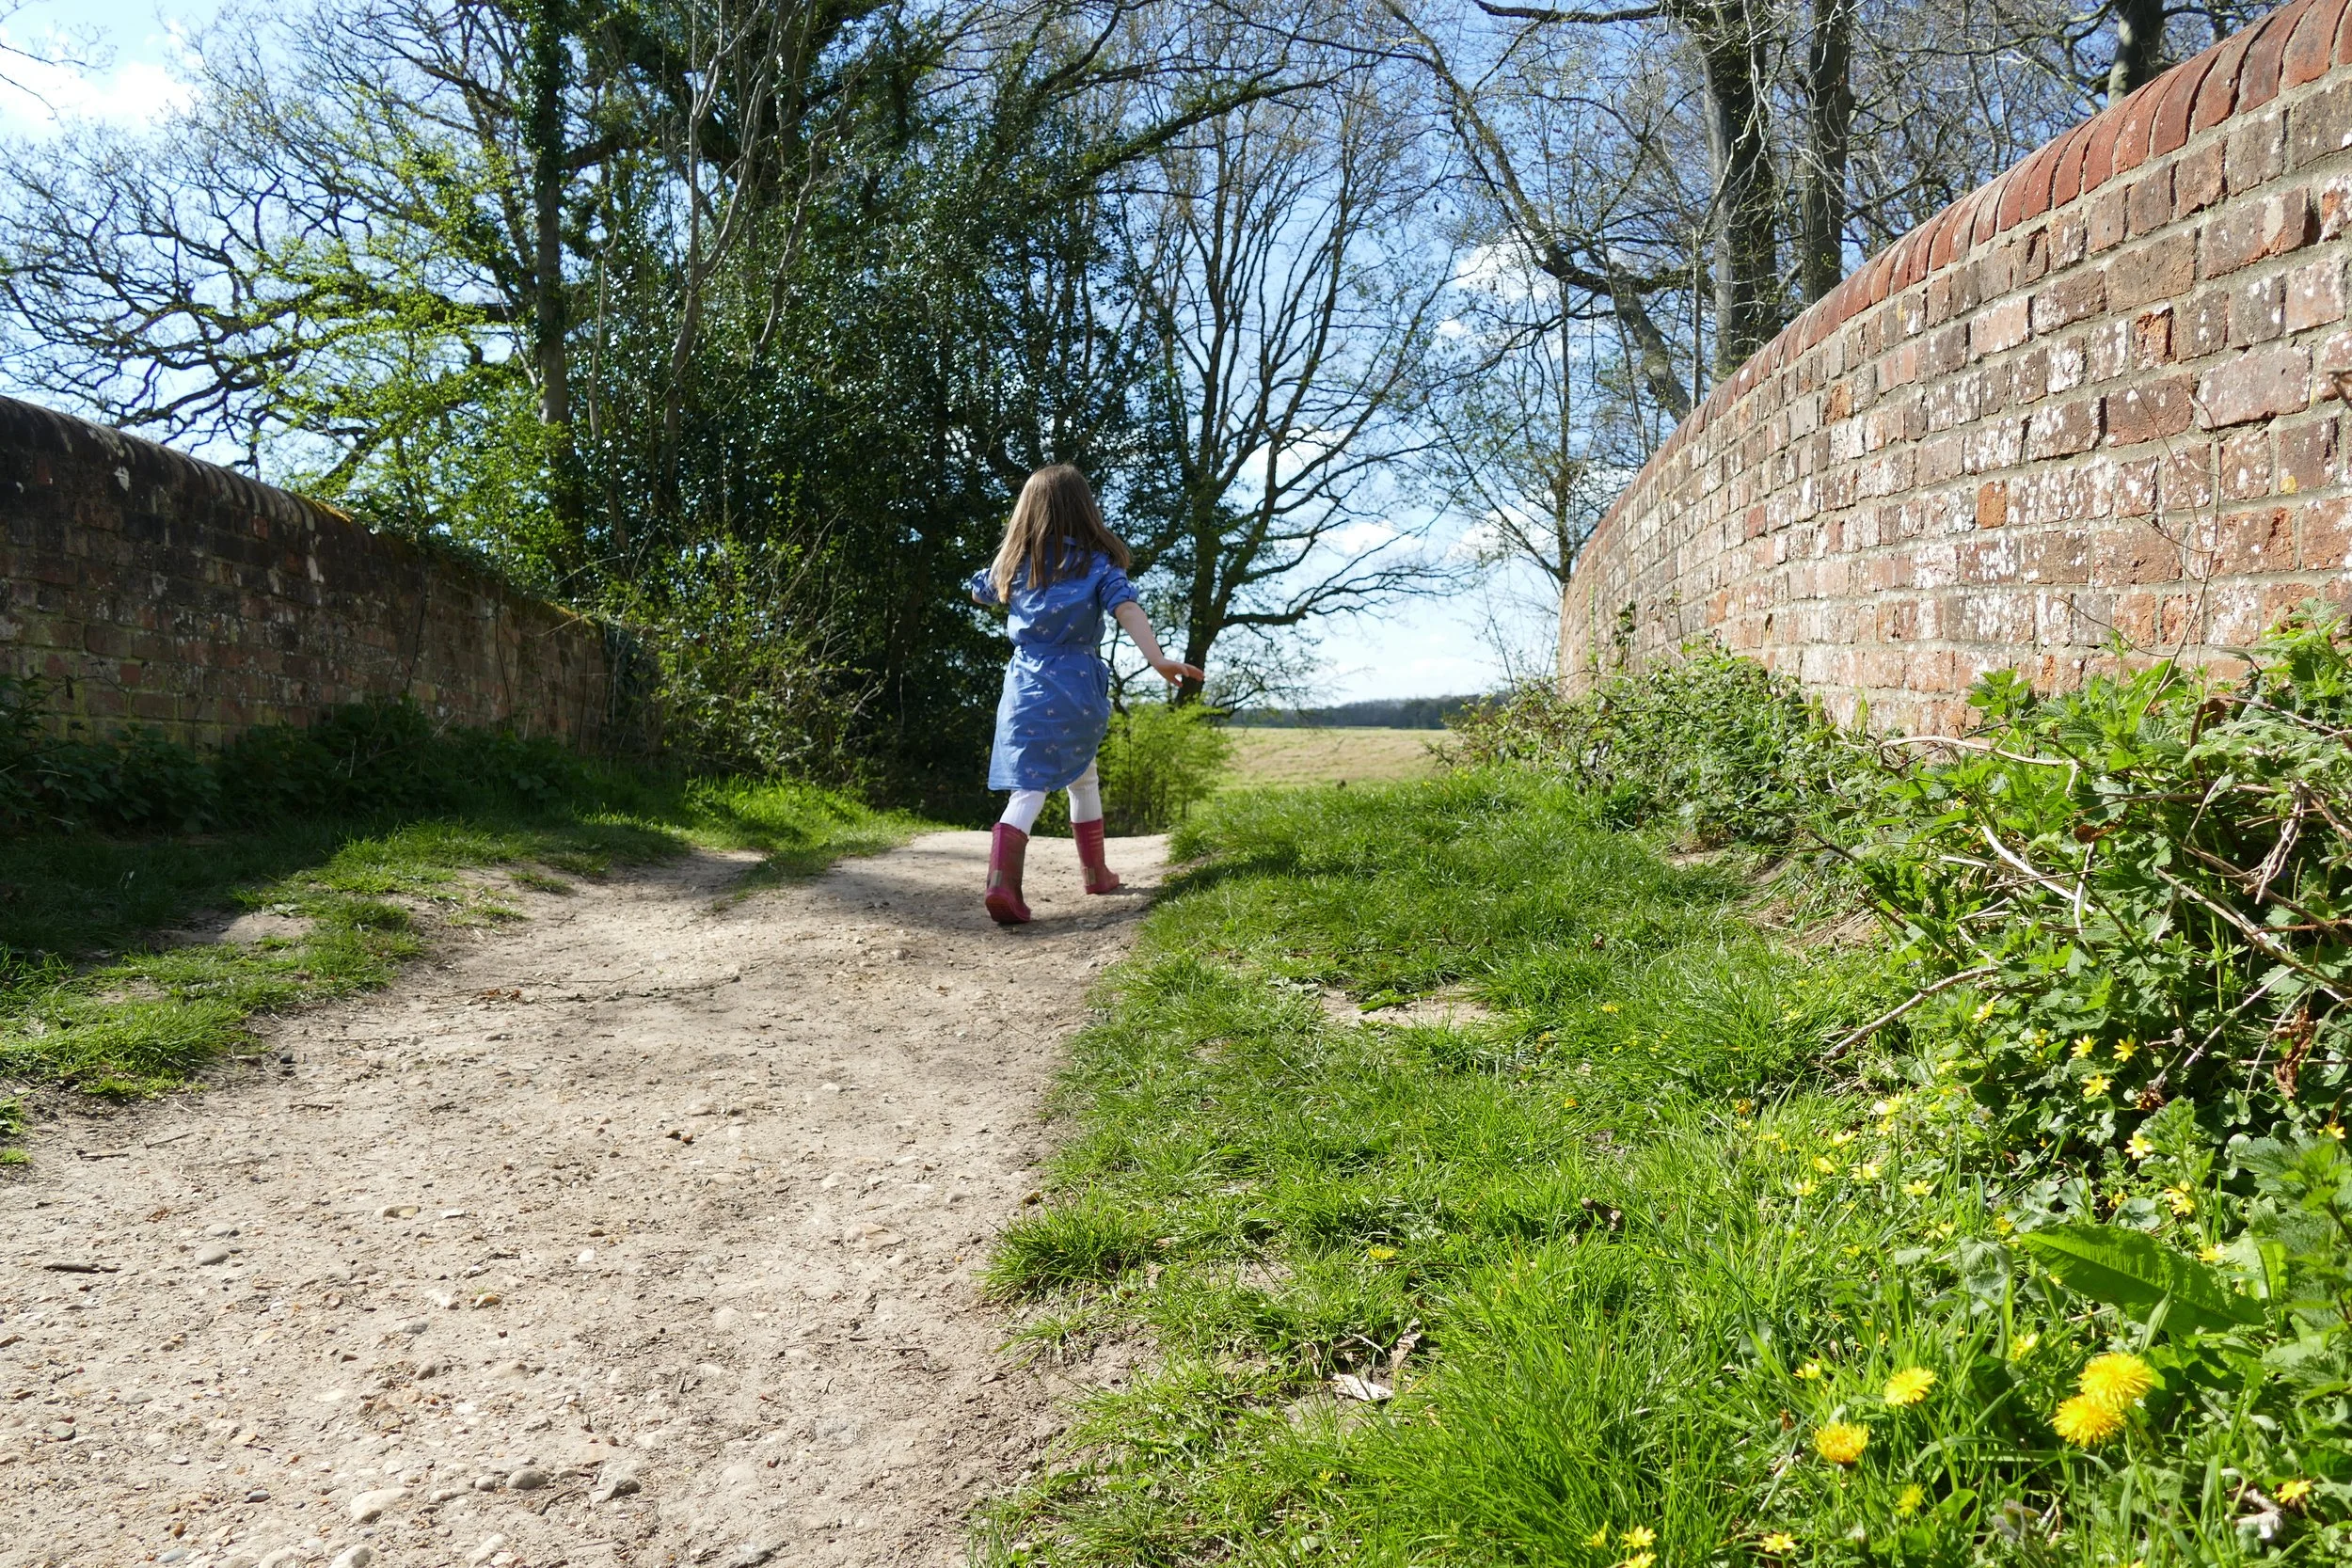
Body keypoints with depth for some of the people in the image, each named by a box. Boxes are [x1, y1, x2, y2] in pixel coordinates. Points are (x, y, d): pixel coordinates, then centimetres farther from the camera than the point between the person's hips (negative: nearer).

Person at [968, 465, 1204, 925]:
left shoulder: (1014, 564, 8)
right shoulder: (1098, 563, -1)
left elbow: (977, 593, 28)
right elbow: (1126, 608, -18)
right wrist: (1158, 659, -29)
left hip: (1025, 687, 1)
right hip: (1077, 686, -1)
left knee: (1028, 787, -4)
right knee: (1083, 779, 20)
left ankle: (1002, 883, -25)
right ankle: (1096, 873, 33)